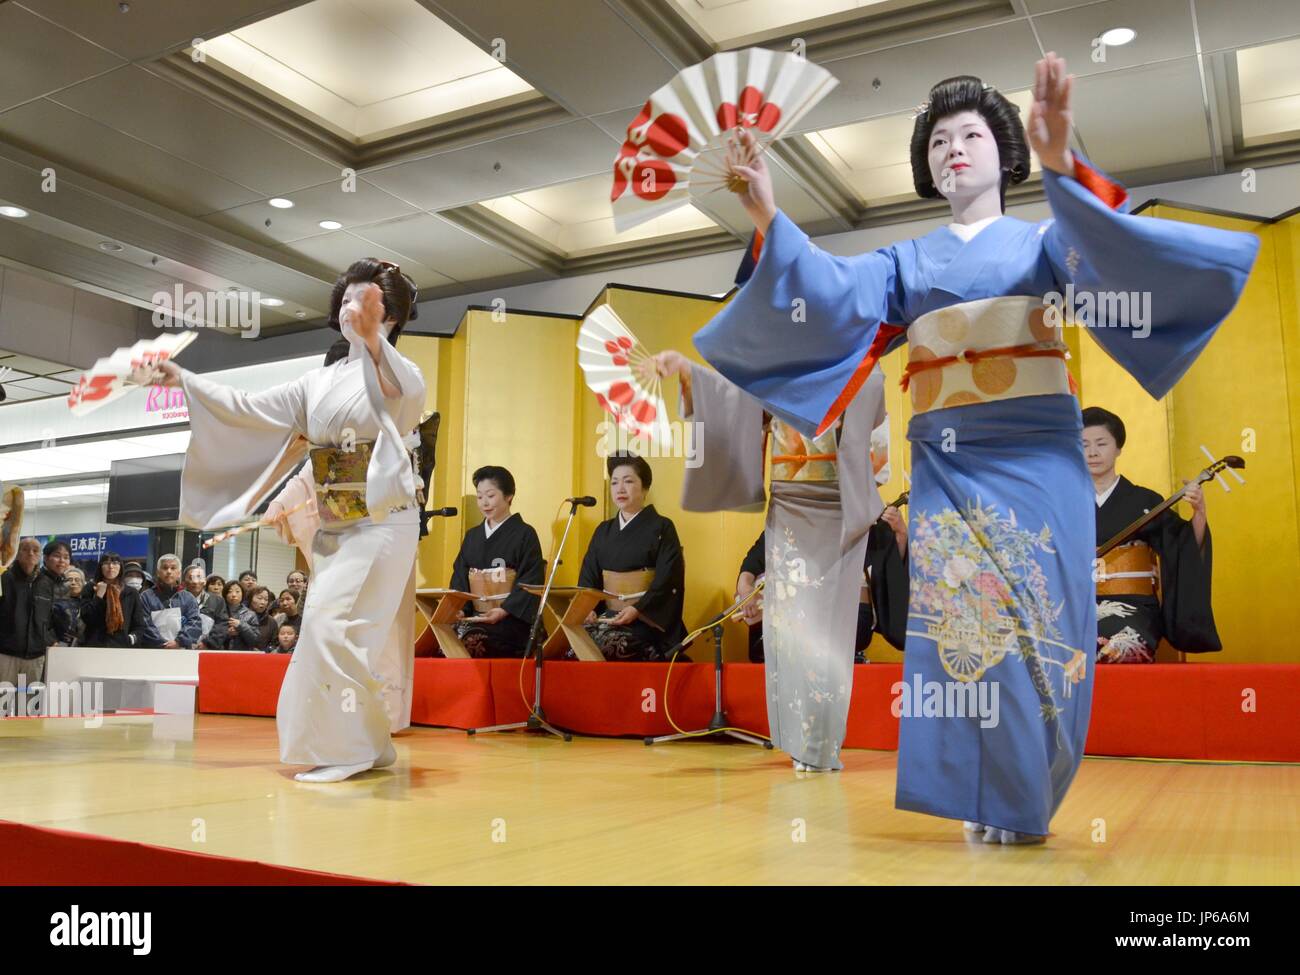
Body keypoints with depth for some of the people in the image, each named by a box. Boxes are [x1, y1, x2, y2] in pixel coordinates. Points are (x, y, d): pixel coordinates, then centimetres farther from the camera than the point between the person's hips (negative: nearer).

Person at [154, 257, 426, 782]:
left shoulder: (399, 372, -4)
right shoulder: (319, 382, 15)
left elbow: (409, 392, -31)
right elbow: (251, 409, 14)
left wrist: (372, 338, -49)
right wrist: (184, 380, 7)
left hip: (380, 523, -7)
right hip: (332, 528, 7)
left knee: (332, 623, -16)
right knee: (355, 635, 9)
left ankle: (346, 745, -8)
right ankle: (368, 745, 18)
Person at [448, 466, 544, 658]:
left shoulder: (524, 534, 3)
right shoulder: (472, 536, 20)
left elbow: (531, 583, -5)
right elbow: (460, 577, 14)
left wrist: (504, 610, -18)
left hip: (510, 621, -4)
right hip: (474, 618, 4)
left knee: (468, 641, -30)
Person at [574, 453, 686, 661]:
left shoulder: (662, 528, 1)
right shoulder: (603, 531, 16)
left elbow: (667, 582, -8)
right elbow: (588, 576, 10)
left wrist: (636, 610, -20)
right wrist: (588, 609, -9)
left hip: (644, 621, -4)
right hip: (606, 617, 5)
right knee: (569, 641, -24)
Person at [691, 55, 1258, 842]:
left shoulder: (1045, 240, 11)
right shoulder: (906, 262, 14)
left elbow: (1102, 255, -13)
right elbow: (831, 293, -3)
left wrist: (1064, 167, -32)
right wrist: (770, 221, -20)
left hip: (1038, 460, -1)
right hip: (946, 467, 1)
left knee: (1038, 625, -2)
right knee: (962, 626, -4)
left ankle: (1026, 801, 14)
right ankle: (986, 804, 9)